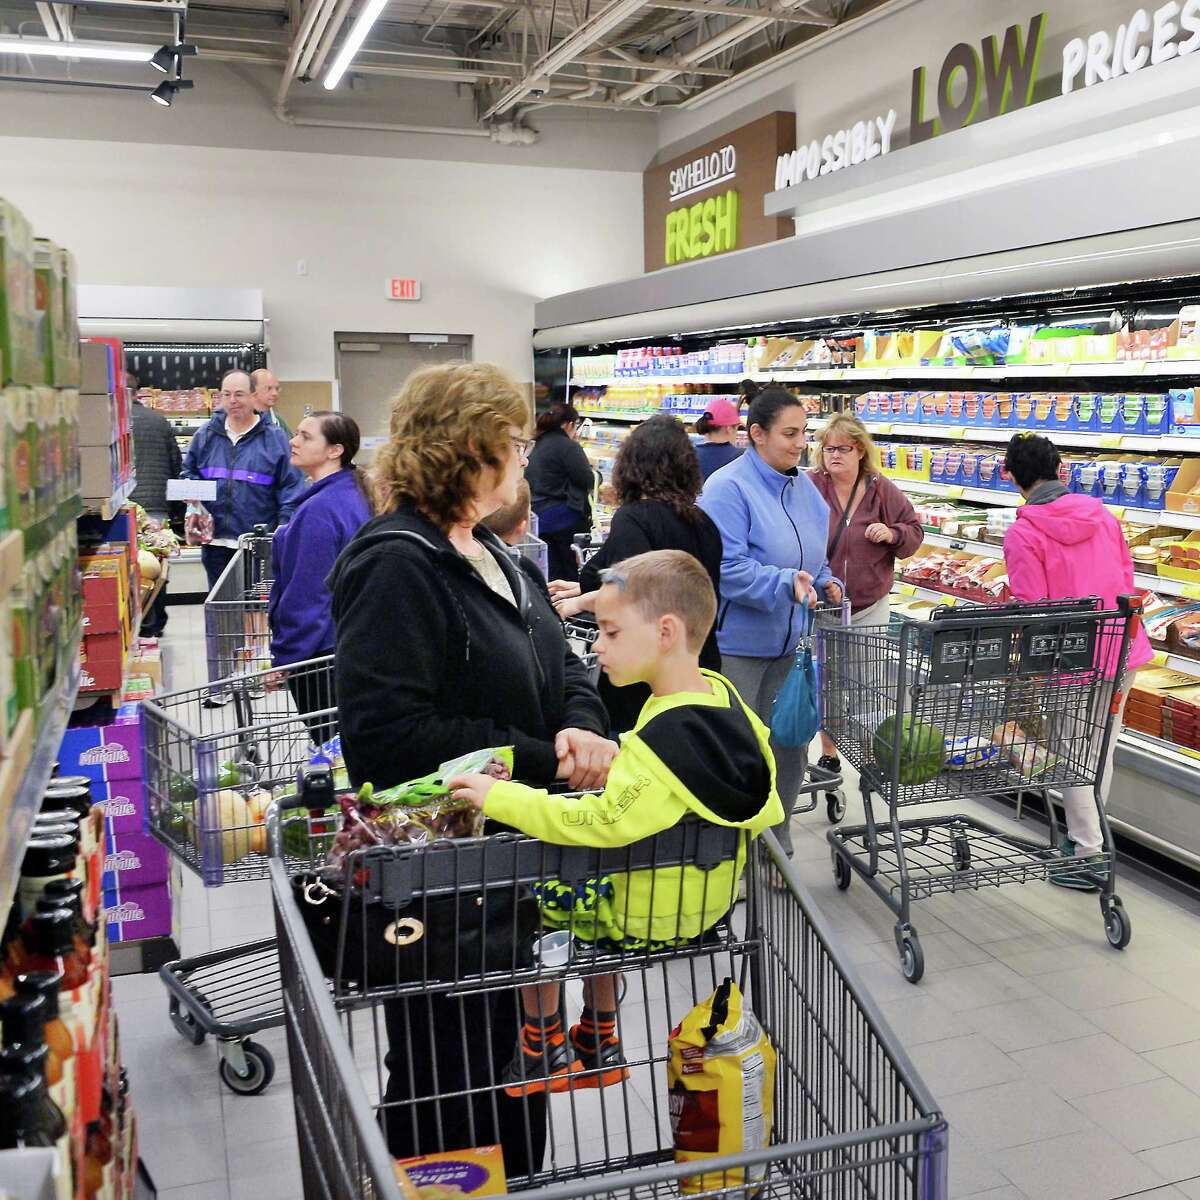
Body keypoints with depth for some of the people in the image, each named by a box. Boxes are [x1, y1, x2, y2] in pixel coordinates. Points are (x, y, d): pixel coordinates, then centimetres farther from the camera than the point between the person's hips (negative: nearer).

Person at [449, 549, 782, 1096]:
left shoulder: (666, 738, -29)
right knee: (591, 878, 30)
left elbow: (598, 824, -35)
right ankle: (598, 1042, 34)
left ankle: (544, 1047, 21)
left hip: (653, 914, -9)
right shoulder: (719, 692, -3)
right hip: (707, 894, 9)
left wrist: (499, 798, -29)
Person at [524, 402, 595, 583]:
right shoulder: (568, 446, -13)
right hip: (566, 518, -8)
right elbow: (588, 480, -16)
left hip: (539, 517, 8)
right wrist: (593, 471, 7)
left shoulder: (538, 445, 14)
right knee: (573, 573, -1)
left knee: (555, 571, 13)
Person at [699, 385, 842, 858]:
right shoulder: (728, 488, -15)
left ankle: (777, 851, 30)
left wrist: (823, 581, 2)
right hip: (736, 644, -7)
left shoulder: (804, 488, 9)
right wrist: (786, 583, -32)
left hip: (790, 642, 7)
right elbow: (727, 567, -23)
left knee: (790, 750, 13)